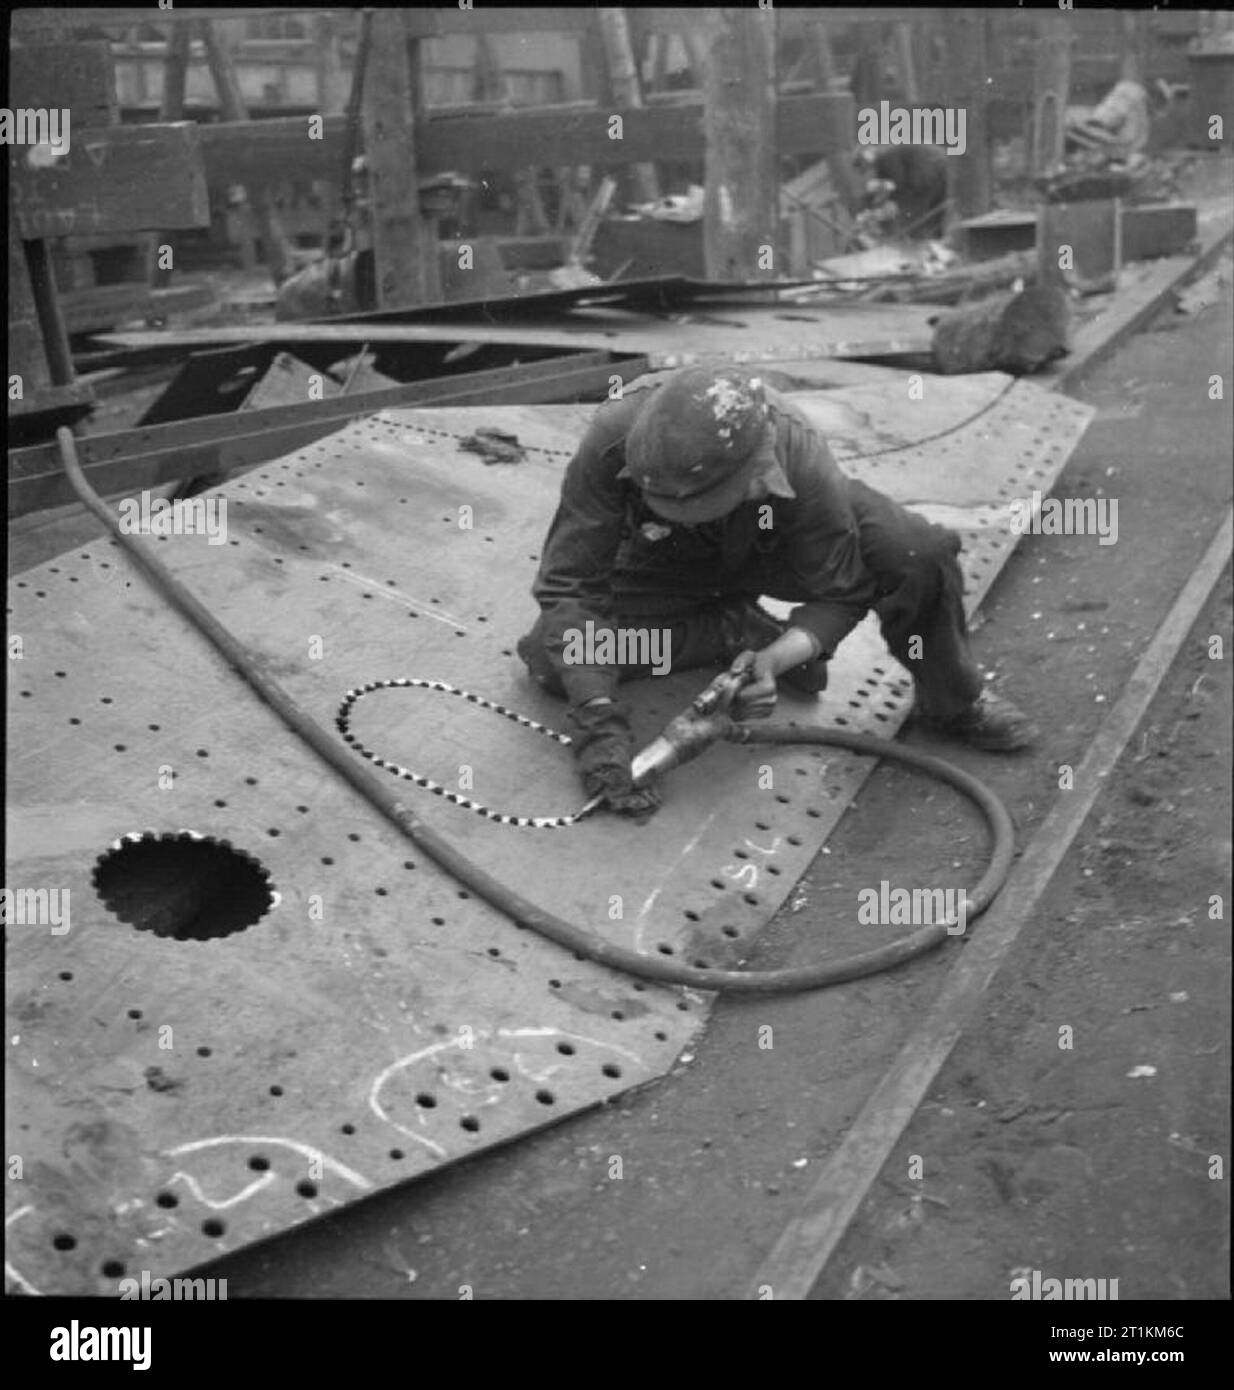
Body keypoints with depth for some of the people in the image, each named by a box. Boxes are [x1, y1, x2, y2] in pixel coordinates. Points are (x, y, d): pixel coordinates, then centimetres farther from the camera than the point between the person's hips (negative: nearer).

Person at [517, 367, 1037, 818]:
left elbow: (840, 593, -25)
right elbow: (570, 585, -34)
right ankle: (740, 627, -5)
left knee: (921, 555, -28)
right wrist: (597, 718, -44)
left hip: (772, 545, -1)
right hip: (662, 567, 2)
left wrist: (776, 658, -44)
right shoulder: (614, 438, -40)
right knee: (552, 662, -22)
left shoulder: (799, 456, -39)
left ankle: (954, 706, 1)